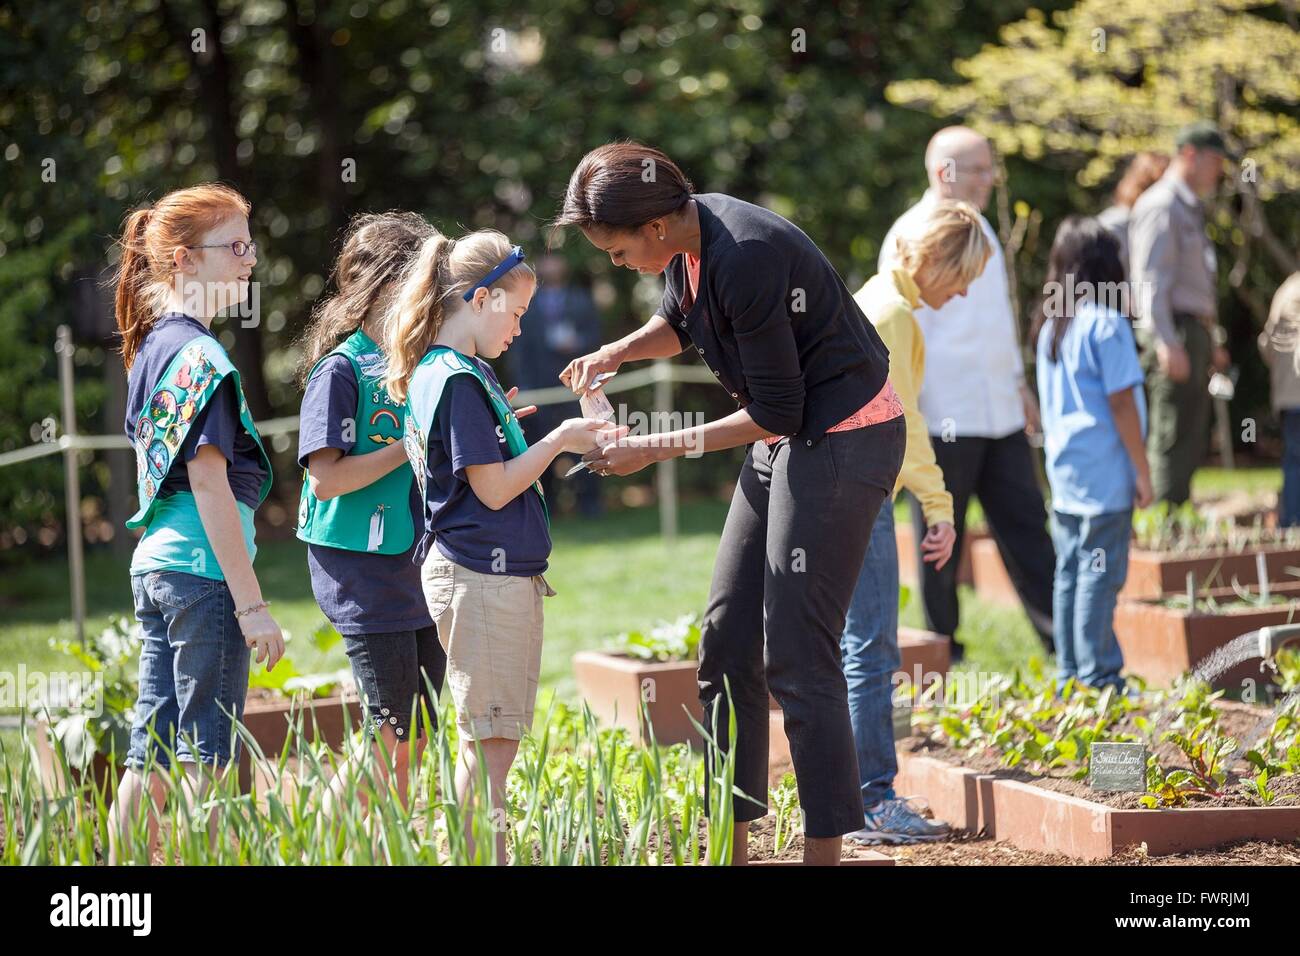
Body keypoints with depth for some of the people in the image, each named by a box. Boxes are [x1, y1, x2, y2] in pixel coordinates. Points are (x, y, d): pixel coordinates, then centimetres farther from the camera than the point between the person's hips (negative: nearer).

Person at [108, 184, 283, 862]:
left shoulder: (152, 347, 15)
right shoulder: (200, 355, -13)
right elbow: (209, 480, -18)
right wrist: (251, 603, -18)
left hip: (154, 566, 9)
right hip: (204, 572, -9)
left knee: (151, 753, 11)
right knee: (207, 755, -5)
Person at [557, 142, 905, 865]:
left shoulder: (746, 258, -27)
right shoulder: (688, 237, 1)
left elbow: (776, 413, -21)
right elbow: (681, 322, 24)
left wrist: (657, 449, -15)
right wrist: (617, 352, 4)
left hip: (843, 440, -10)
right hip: (785, 439, 10)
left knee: (796, 654, -11)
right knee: (727, 642, 8)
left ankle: (825, 848, -6)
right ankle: (731, 845, 15)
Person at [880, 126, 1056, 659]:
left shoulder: (979, 228, 15)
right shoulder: (912, 236, -12)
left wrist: (1017, 382, 24)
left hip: (999, 414, 8)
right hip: (944, 417, -8)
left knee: (1025, 524, 8)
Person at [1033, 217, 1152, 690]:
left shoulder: (1051, 326, 10)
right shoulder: (1106, 323, -13)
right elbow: (1121, 403, -14)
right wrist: (1143, 471, -8)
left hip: (1064, 473, 8)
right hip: (1105, 474, -8)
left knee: (1068, 572, 10)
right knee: (1101, 574, -4)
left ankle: (1069, 673, 14)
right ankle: (1097, 677, -3)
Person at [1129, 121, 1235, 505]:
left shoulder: (1190, 210, 22)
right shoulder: (1161, 207, -10)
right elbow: (1151, 279, -18)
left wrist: (1212, 341, 26)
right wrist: (1167, 342, -26)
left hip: (1195, 333, 10)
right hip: (1174, 333, -10)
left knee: (1190, 440, 11)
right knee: (1173, 437, -11)